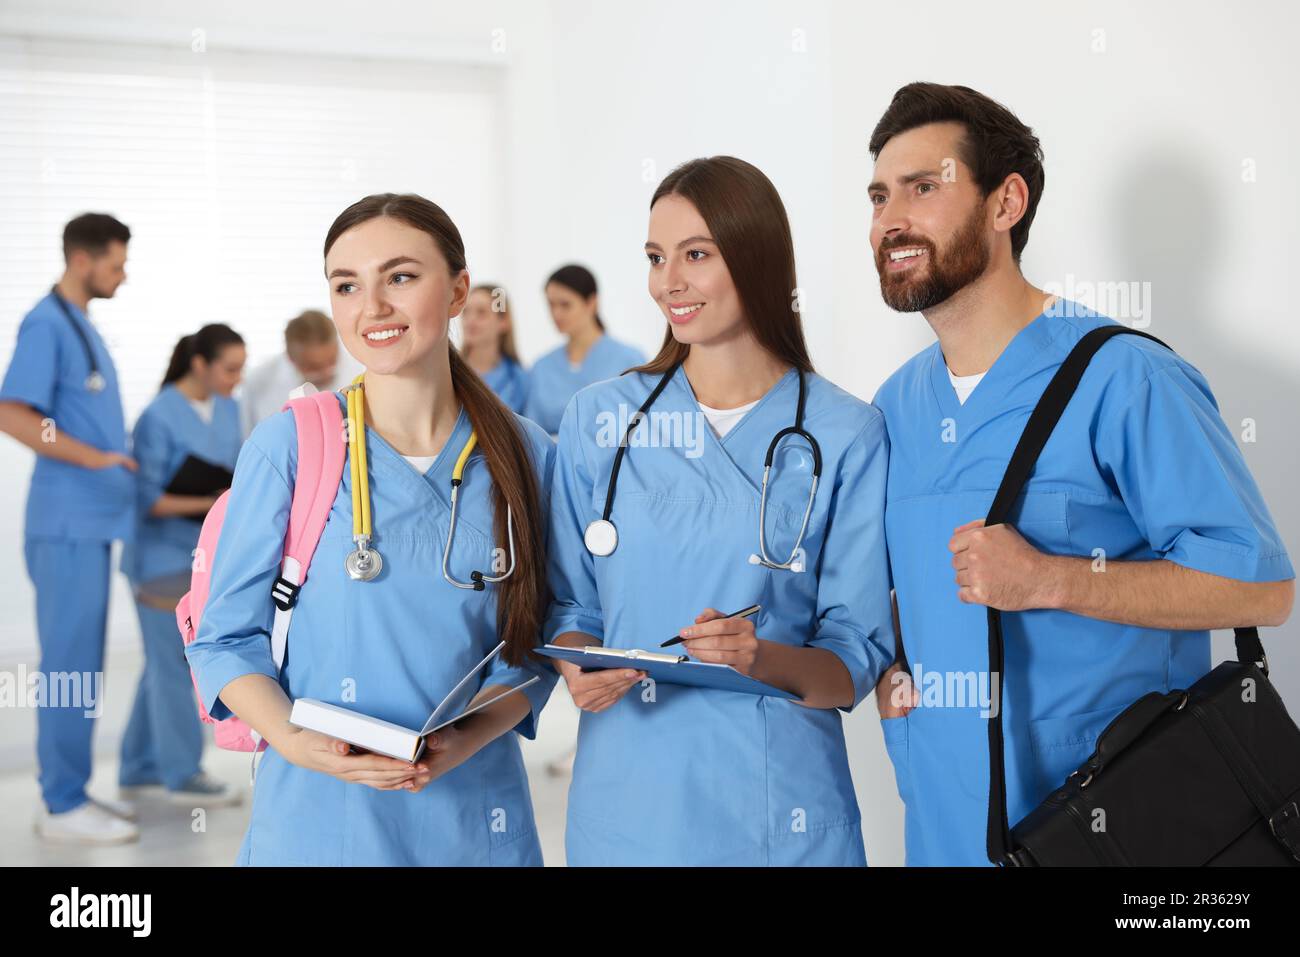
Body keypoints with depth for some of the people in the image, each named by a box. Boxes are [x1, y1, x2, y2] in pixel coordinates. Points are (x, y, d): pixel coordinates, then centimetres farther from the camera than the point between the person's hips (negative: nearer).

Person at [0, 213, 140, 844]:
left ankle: (70, 790, 20)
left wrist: (122, 457, 11)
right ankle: (62, 807, 2)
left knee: (81, 662, 12)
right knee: (70, 662, -5)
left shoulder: (82, 324, 16)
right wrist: (96, 458, -19)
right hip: (69, 521, -9)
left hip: (91, 519, 9)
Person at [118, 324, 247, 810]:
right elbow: (147, 499, -18)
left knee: (166, 664, 14)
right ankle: (182, 774, 12)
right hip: (164, 556, -7)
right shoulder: (159, 418, -16)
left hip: (204, 555, 7)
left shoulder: (228, 410, 5)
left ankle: (139, 769, 24)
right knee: (173, 665, 2)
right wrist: (212, 504, -25)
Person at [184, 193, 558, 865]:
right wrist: (294, 741, -20)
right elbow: (225, 638, -4)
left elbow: (530, 641, 3)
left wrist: (468, 737, -13)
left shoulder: (526, 454, -1)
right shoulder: (287, 448, -8)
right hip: (319, 815, -2)